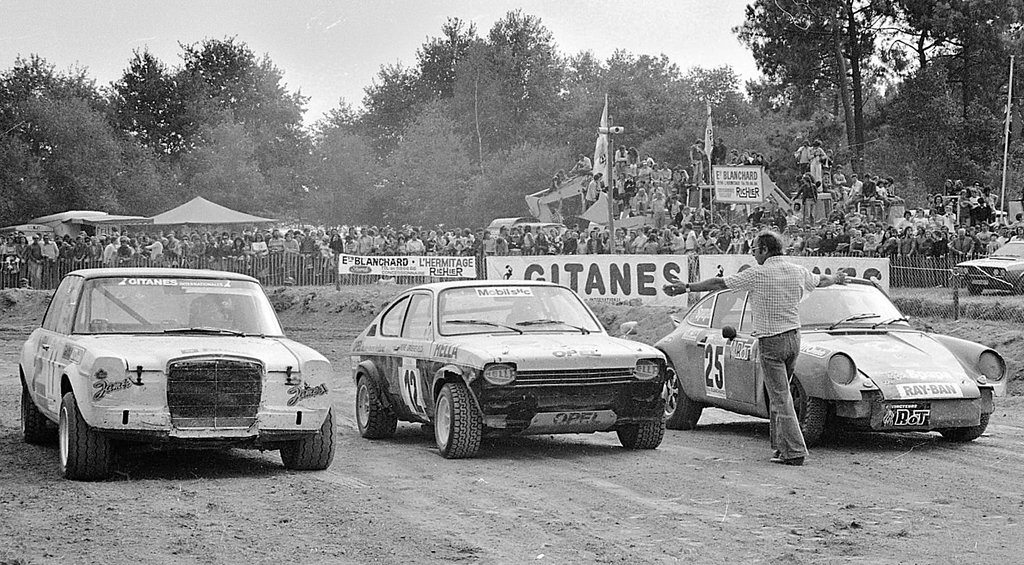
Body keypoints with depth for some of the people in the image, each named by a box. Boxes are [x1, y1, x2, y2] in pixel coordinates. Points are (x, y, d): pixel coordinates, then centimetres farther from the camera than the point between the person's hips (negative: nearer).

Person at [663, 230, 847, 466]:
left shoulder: (758, 274, -12)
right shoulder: (798, 272, 6)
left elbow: (718, 283, -8)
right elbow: (821, 280, 27)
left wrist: (687, 287, -1)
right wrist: (838, 278, 49)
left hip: (771, 342, -6)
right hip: (794, 338, 6)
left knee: (781, 398, -6)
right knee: (780, 394, 18)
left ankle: (795, 451, -10)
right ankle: (781, 444, 22)